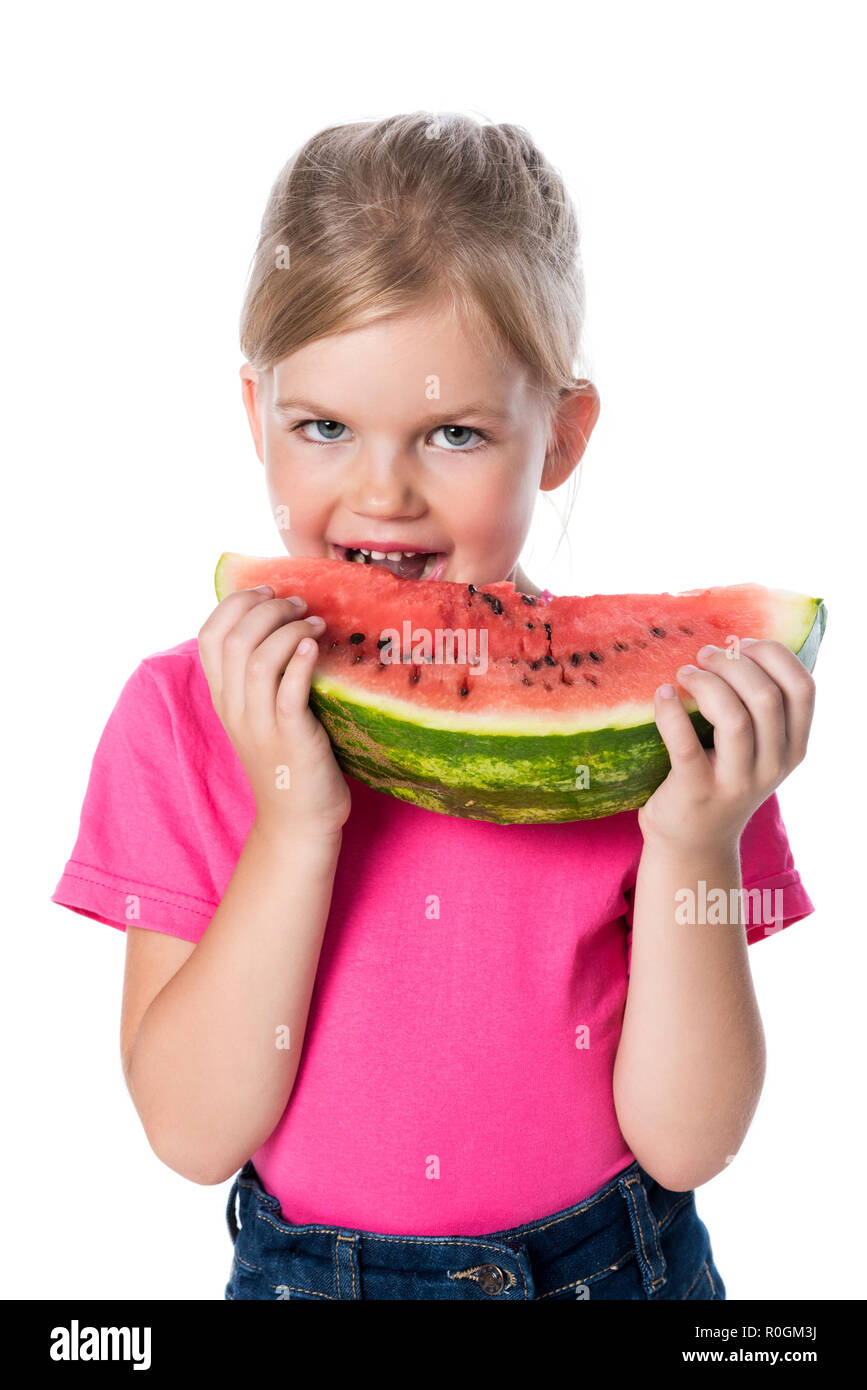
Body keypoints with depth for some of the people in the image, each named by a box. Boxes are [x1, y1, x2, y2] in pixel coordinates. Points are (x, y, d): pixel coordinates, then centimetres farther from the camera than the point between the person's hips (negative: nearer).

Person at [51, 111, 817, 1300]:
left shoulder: (662, 710, -15)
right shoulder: (187, 715, -14)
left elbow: (687, 1142, -14)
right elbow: (193, 1134, -17)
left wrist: (693, 846, -28)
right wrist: (295, 824, -27)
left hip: (620, 1265, 0)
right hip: (302, 1269, 0)